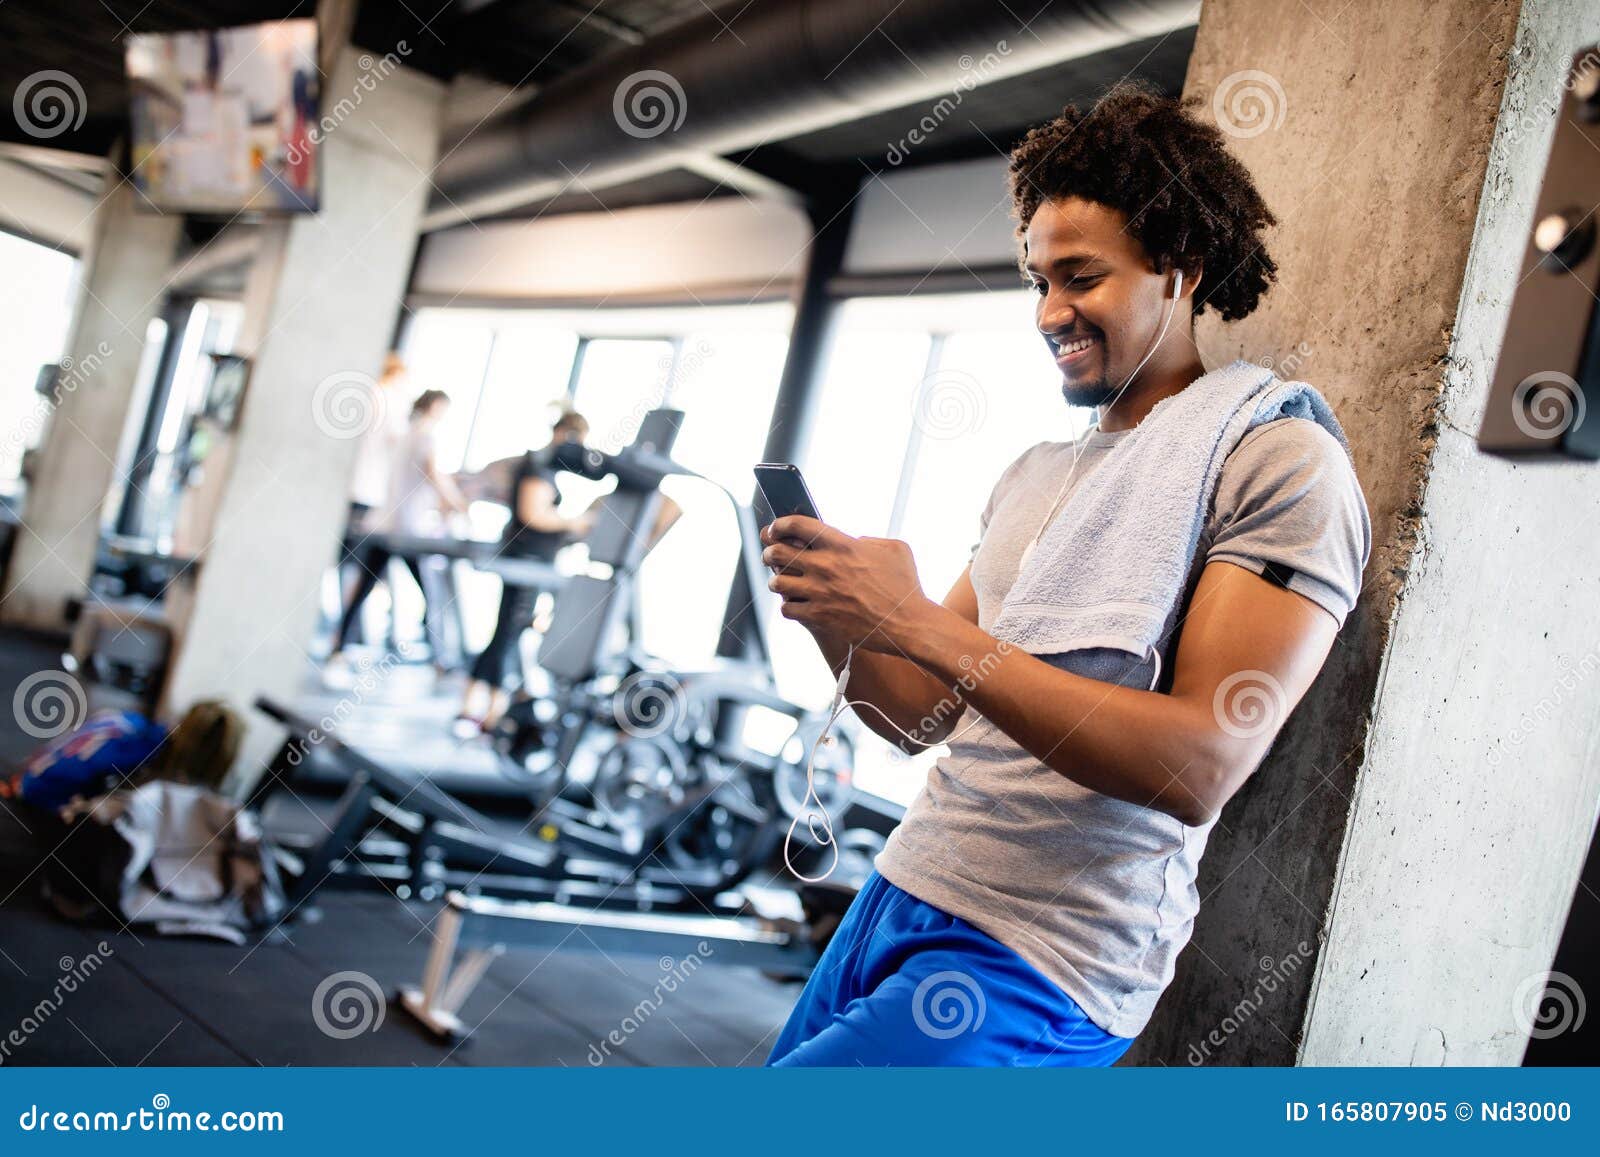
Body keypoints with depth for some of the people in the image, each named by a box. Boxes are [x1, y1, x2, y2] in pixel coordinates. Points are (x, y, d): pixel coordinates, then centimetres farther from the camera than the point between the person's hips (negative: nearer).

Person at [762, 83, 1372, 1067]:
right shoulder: (1036, 475, 15)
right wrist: (835, 616, -6)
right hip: (901, 895, 7)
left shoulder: (1279, 460, -9)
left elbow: (1201, 765, -20)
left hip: (1038, 967, -7)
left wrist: (923, 624, -22)